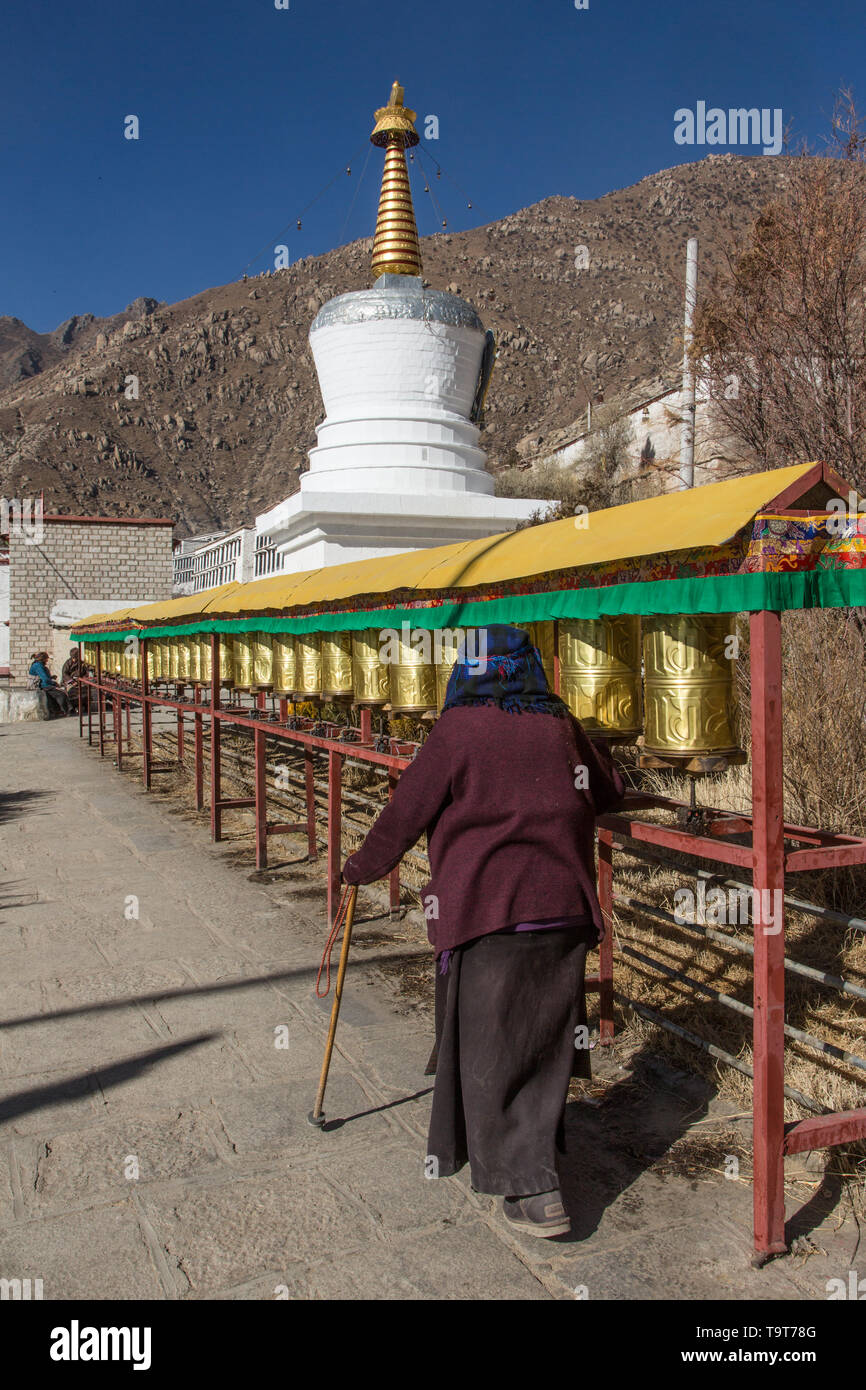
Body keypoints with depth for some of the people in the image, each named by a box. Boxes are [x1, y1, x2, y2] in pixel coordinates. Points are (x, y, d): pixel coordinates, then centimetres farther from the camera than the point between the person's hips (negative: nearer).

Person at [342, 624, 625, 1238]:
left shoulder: (459, 731, -8)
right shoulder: (561, 727, 6)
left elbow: (406, 813, -3)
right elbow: (609, 791, 21)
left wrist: (361, 867, 13)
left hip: (487, 913, -5)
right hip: (564, 910, 5)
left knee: (491, 1048, 5)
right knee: (543, 1036, 19)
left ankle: (533, 1190, 4)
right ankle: (536, 1142, 37)